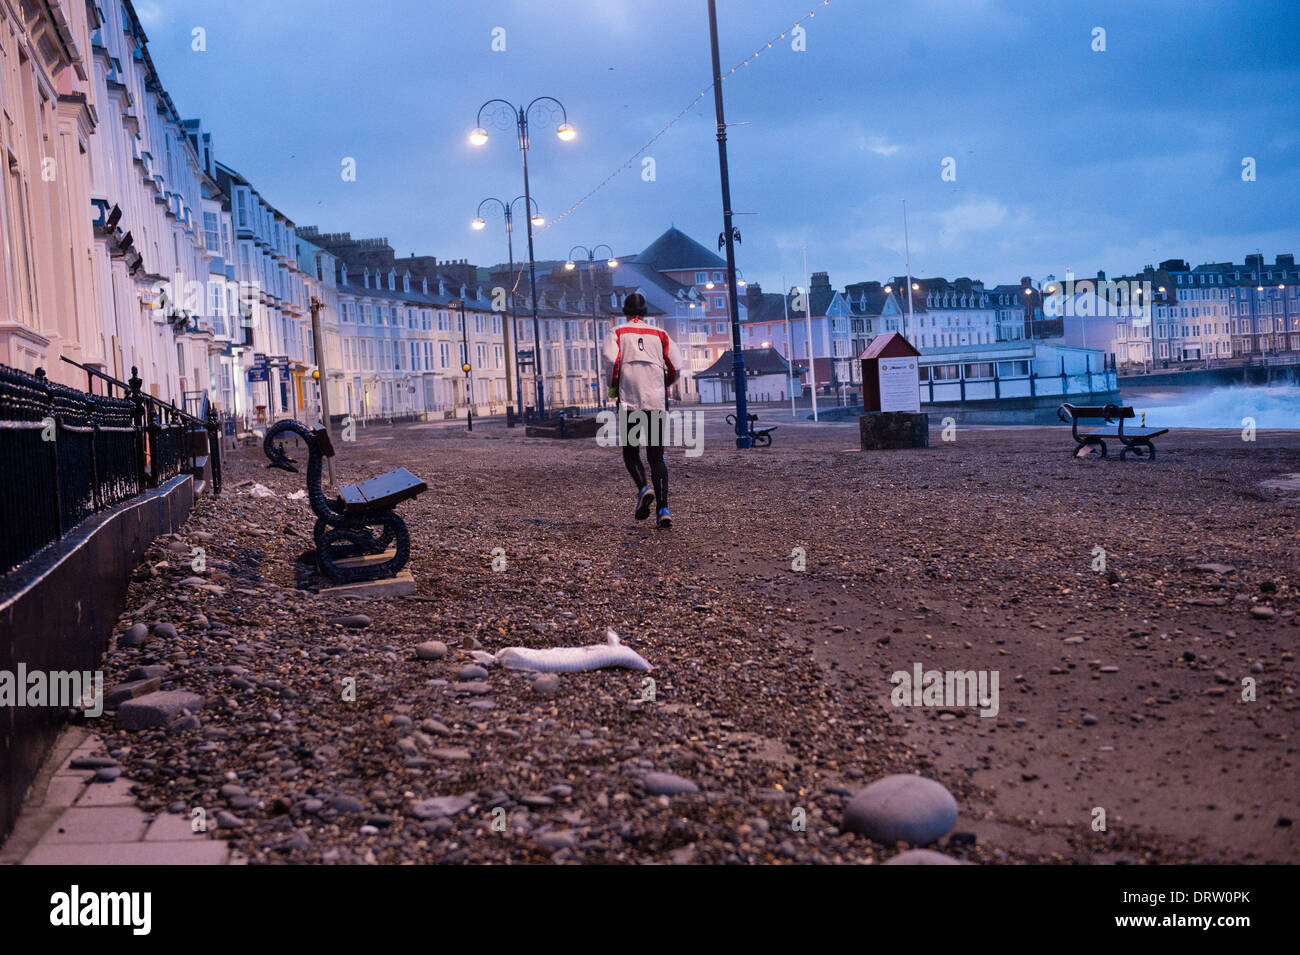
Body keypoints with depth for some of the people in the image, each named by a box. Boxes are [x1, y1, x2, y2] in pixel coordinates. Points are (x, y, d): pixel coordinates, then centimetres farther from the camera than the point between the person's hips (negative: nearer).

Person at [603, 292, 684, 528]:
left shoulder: (617, 332, 10)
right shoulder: (660, 334, 15)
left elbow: (611, 358, -10)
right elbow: (676, 366, 5)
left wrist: (612, 386, 4)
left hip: (629, 399, -2)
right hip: (657, 400, 2)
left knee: (630, 451, 11)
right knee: (656, 455, 5)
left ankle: (643, 488, -17)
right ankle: (663, 508, -9)